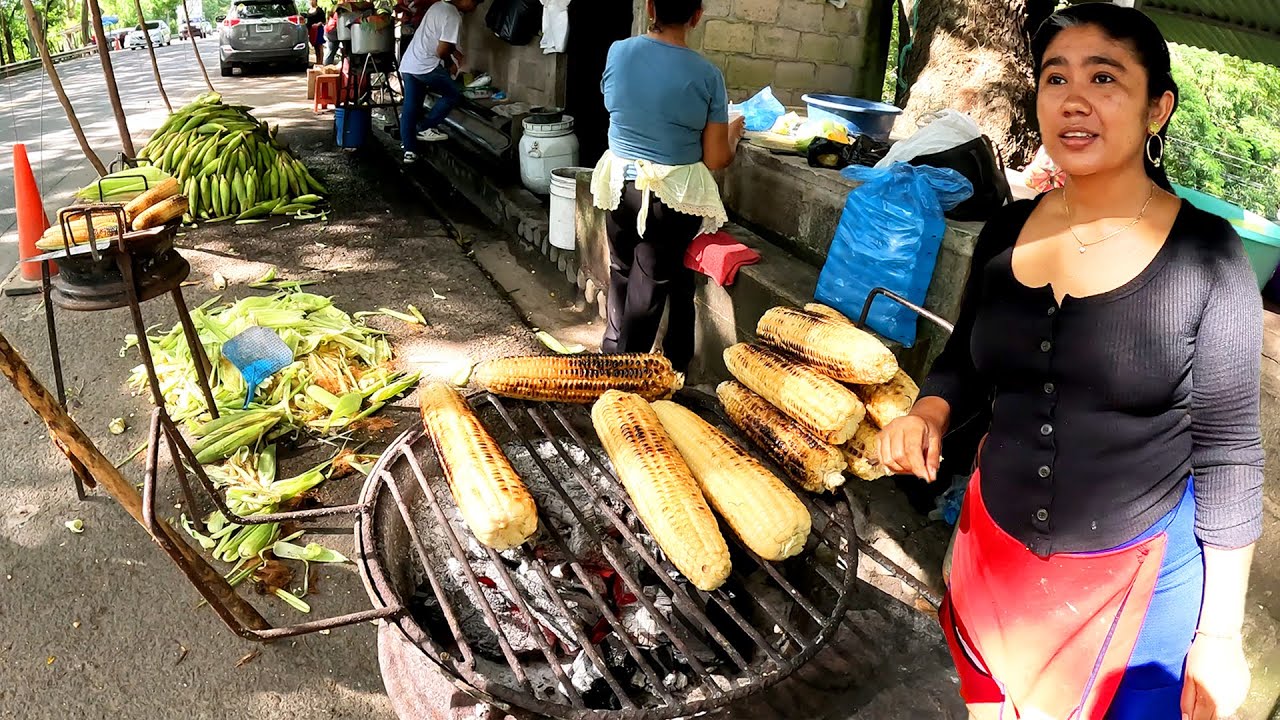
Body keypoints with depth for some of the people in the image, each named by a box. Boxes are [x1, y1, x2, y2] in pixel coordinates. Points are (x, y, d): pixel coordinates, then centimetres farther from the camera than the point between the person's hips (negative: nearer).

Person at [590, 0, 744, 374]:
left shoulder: (618, 52, -3)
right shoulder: (707, 75, -11)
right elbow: (716, 159, -7)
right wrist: (735, 130, 13)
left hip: (620, 185, 4)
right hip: (675, 195, -3)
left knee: (622, 274, 22)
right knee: (649, 288, 7)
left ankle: (612, 355, 37)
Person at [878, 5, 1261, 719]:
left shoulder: (1207, 256, -15)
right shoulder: (1008, 230, -4)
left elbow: (1228, 454, -10)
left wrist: (1220, 633, -7)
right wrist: (930, 412, -13)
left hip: (1136, 572, -3)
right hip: (994, 547, 4)